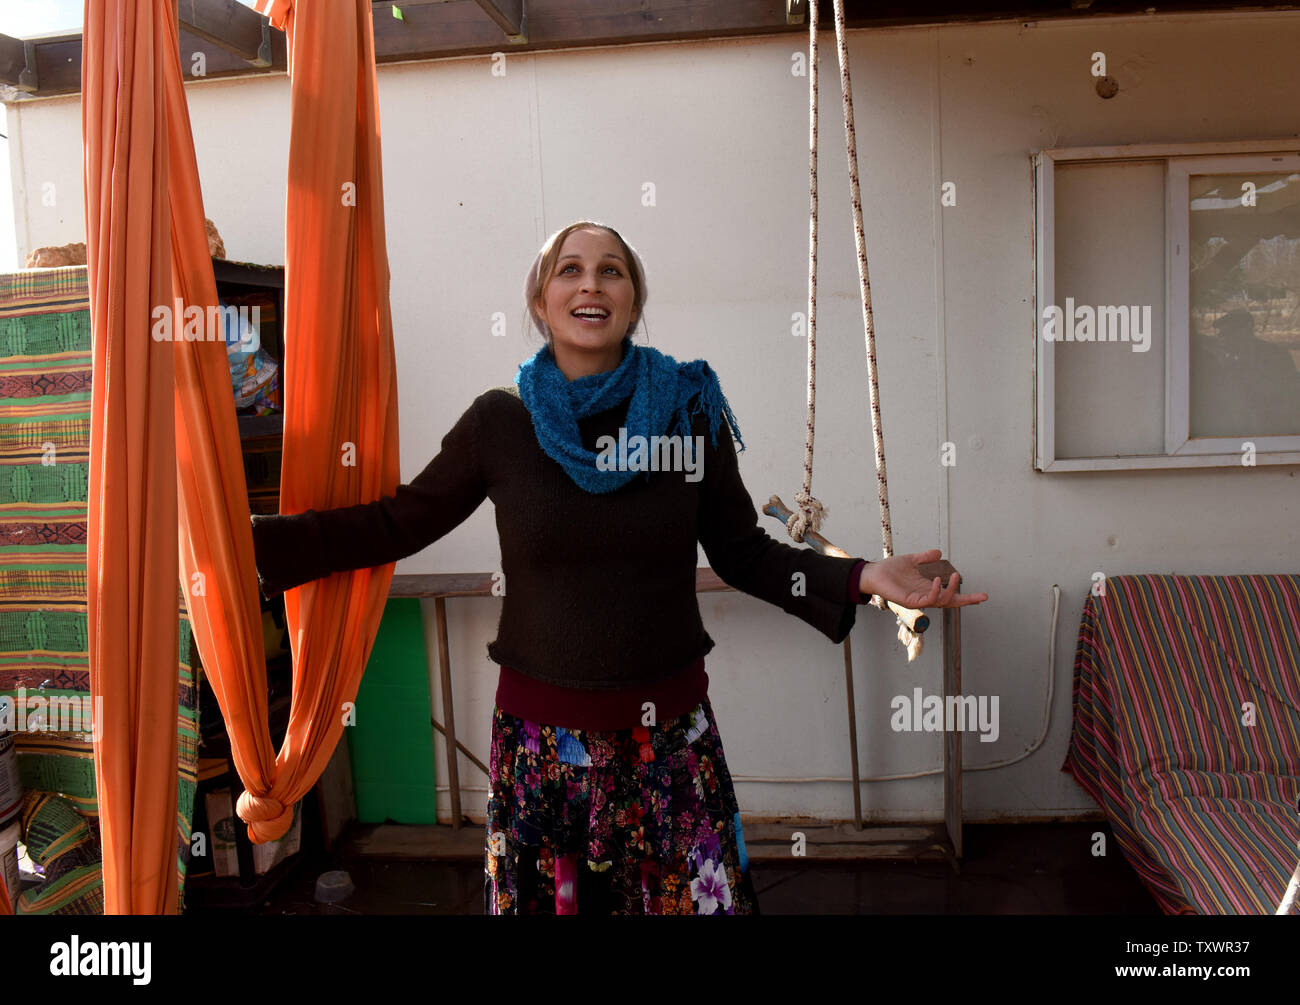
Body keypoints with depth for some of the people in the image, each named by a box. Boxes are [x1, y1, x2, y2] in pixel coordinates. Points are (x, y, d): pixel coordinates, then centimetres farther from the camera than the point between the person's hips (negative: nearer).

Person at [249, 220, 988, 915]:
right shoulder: (500, 422, -4)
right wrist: (250, 541, -4)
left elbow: (744, 554, 2)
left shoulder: (690, 411, -3)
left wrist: (862, 577, -11)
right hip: (539, 736, 0)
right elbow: (397, 523, 2)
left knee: (694, 897, 10)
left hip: (669, 731, 0)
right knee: (544, 897, 16)